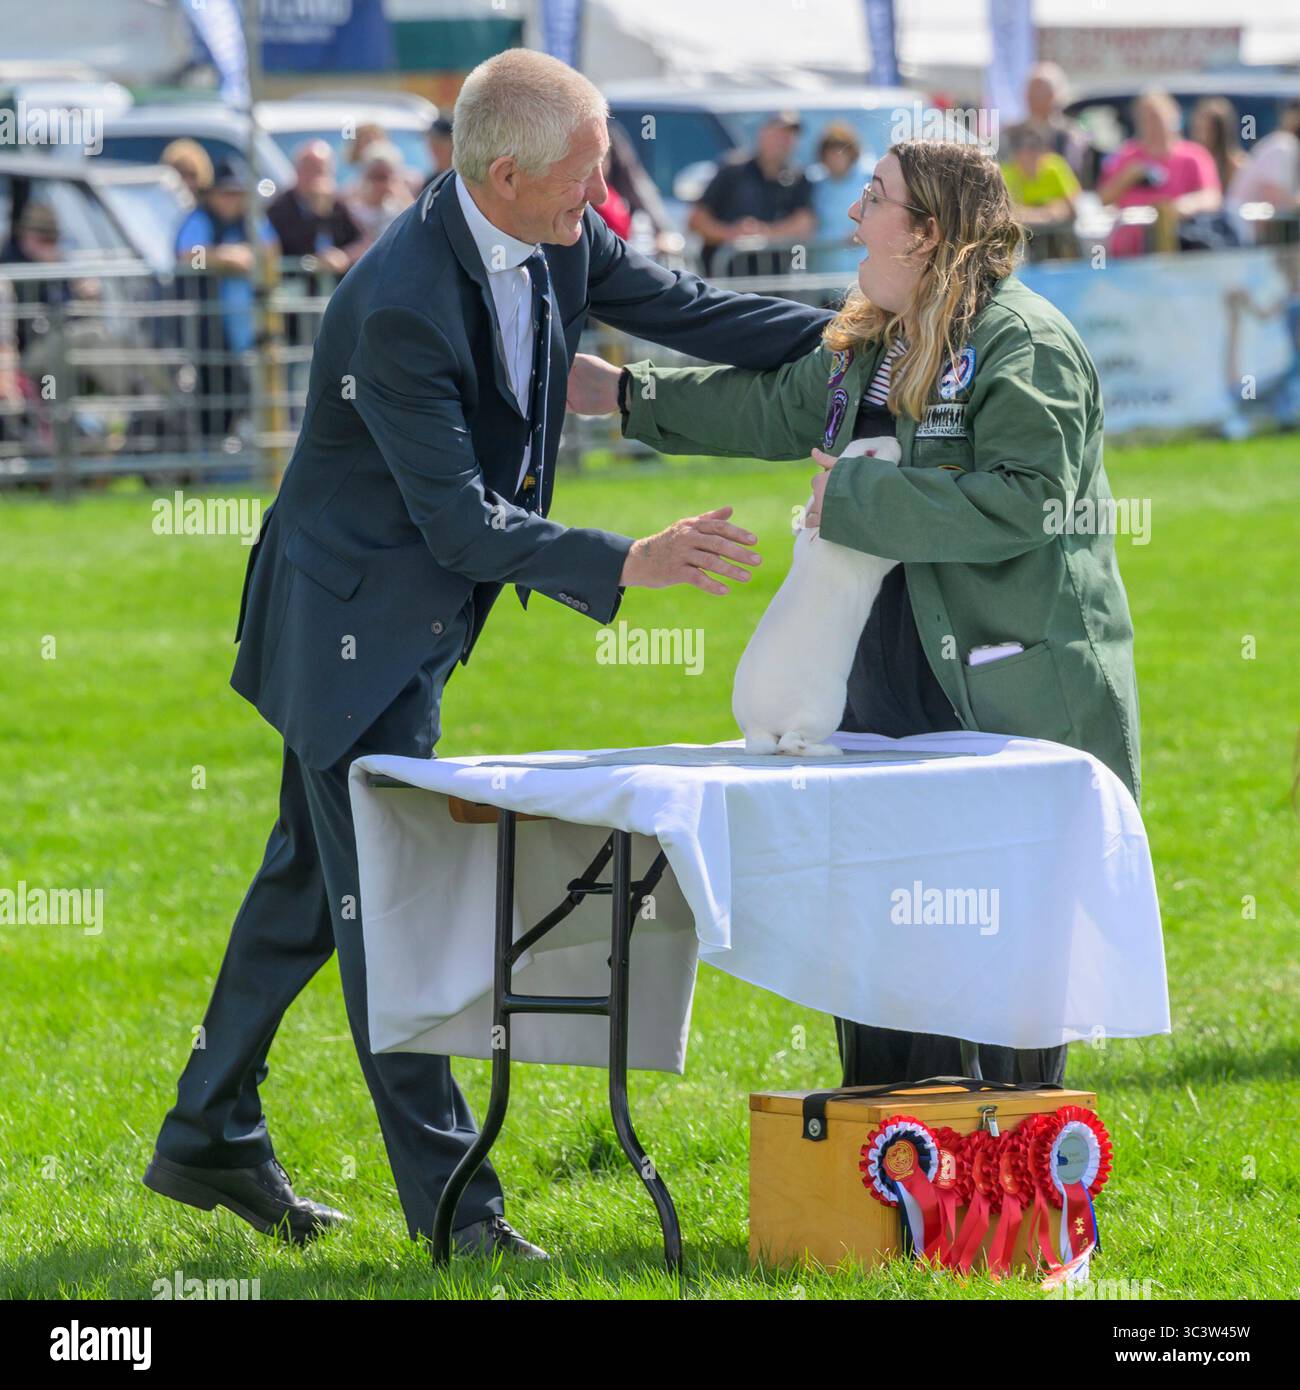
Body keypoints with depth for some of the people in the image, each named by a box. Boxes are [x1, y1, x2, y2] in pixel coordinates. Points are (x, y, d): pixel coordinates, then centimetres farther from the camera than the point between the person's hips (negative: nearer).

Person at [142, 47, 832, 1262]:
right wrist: (627, 564, -31)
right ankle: (446, 1196, 0)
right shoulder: (400, 306, -31)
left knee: (314, 880, 17)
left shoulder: (558, 238, -6)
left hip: (416, 620, 9)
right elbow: (462, 522, -28)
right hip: (352, 619, -9)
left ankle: (209, 1139, 29)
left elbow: (682, 310, 7)